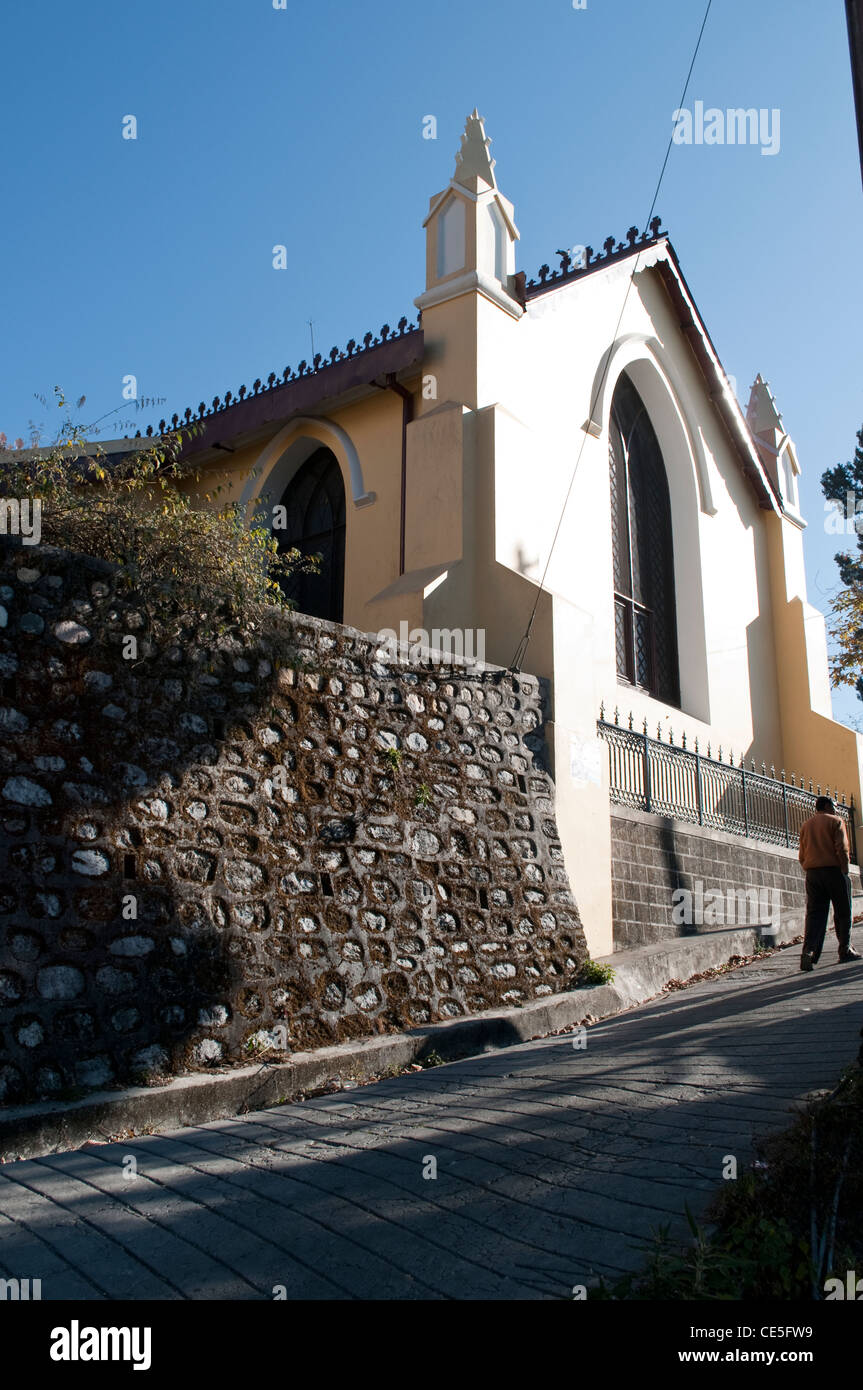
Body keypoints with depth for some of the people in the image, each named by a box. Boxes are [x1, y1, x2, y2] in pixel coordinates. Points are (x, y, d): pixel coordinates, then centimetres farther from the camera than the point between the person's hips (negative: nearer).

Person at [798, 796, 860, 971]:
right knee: (842, 912, 9)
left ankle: (809, 950, -17)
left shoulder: (805, 825, 16)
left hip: (812, 873, 4)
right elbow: (842, 849, -9)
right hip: (833, 870, -4)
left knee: (814, 913, -1)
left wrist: (810, 870, 15)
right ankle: (845, 950, 14)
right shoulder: (835, 821, 1)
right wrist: (844, 871, -5)